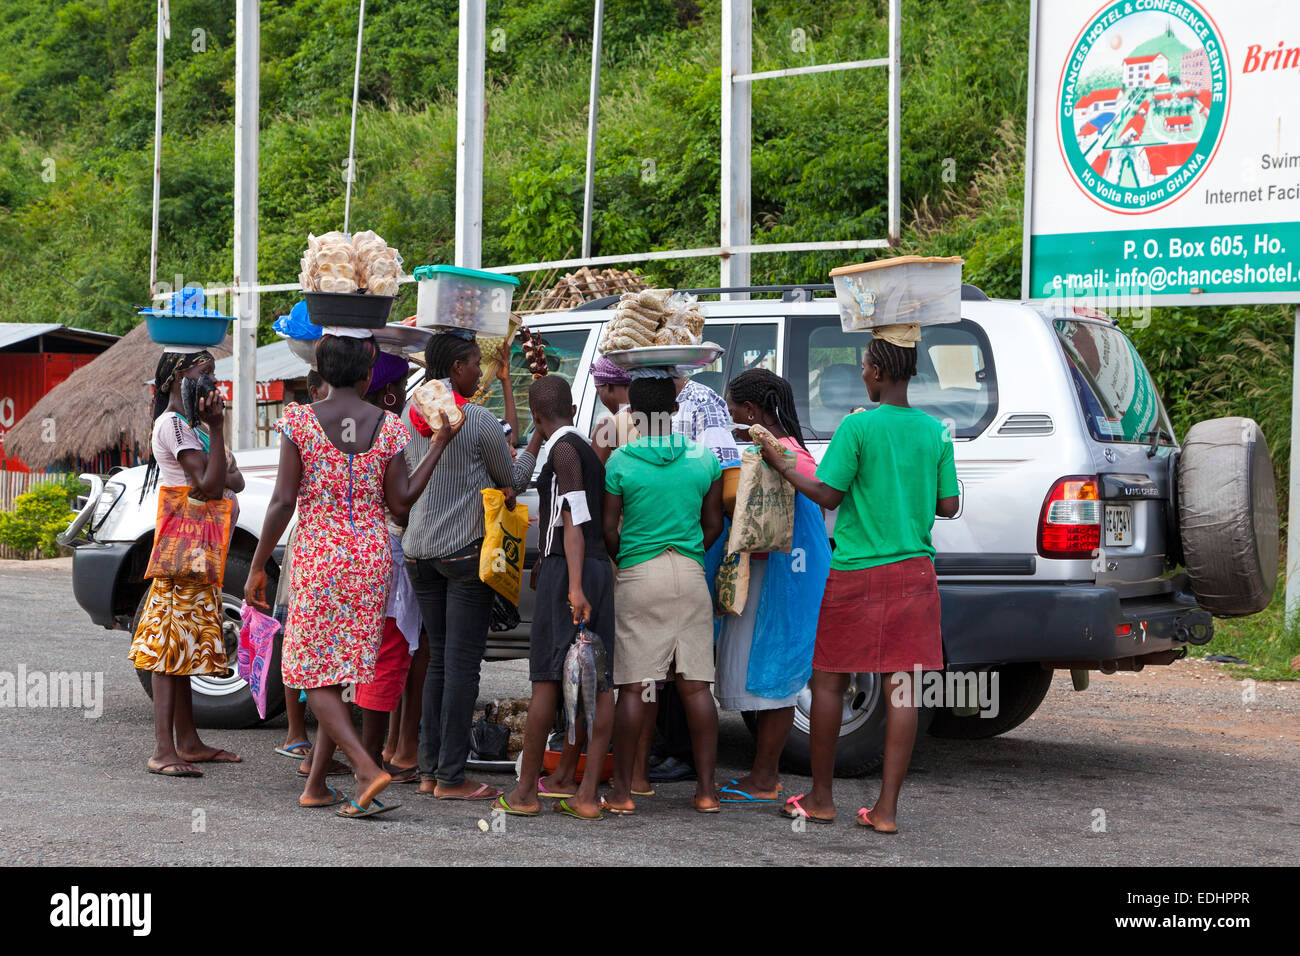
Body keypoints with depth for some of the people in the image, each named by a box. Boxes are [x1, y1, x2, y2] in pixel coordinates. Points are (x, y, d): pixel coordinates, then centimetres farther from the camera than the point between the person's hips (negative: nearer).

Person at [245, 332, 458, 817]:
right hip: (372, 558, 3)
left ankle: (368, 768, -15)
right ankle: (316, 784, 18)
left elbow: (282, 502, -10)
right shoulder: (387, 425, -3)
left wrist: (257, 567, -2)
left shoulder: (299, 420, -8)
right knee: (342, 670, 13)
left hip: (317, 559, -3)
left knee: (316, 674, 4)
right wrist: (439, 445, 7)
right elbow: (400, 503, 0)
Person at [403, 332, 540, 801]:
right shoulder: (479, 420, -12)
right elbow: (513, 480, 1)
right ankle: (451, 777, -3)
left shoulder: (407, 417, 6)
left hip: (418, 550, 7)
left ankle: (429, 770, 14)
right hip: (466, 551, -6)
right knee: (461, 663, -3)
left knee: (439, 659, 14)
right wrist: (539, 435, 13)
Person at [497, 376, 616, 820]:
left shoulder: (564, 450, -8)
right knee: (595, 682, 3)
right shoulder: (589, 451, 19)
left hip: (566, 569, -8)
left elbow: (574, 518, -18)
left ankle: (525, 791, 0)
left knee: (546, 678, -4)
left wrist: (574, 585, -25)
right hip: (600, 569, 8)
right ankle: (584, 793, 4)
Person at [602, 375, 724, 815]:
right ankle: (706, 790, 7)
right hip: (690, 577, 3)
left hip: (638, 576, -3)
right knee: (696, 685, 5)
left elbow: (608, 530, -2)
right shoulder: (705, 459, 3)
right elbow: (714, 525, 9)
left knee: (633, 687, 0)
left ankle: (622, 790, 4)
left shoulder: (620, 461, -5)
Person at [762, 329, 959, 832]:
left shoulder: (858, 427, -10)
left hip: (858, 574, -4)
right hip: (915, 572, 4)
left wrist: (781, 465, 1)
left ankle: (820, 798, 16)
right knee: (902, 686, 2)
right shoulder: (935, 431, 5)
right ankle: (886, 808, 2)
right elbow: (948, 505, 9)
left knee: (829, 680, 9)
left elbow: (828, 495, -10)